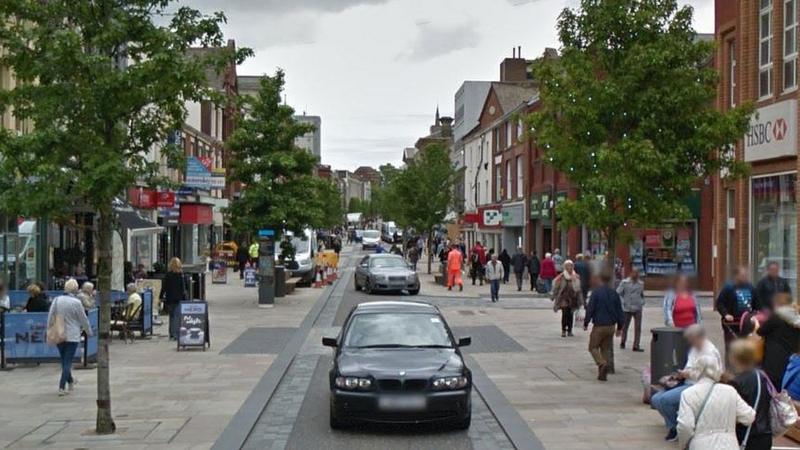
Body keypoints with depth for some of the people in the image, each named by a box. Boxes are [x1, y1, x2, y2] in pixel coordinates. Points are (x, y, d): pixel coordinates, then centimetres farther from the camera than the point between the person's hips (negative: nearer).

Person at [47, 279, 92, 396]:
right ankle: (62, 388, -7)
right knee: (67, 361, 0)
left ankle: (70, 381, 38)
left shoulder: (56, 300, -2)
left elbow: (50, 318, 2)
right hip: (72, 336, -5)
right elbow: (83, 319, -5)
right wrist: (89, 331, 10)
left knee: (64, 360, 20)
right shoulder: (76, 302, -14)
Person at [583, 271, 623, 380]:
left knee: (593, 347, 7)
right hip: (611, 326, 5)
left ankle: (603, 363, -19)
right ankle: (603, 374, 10)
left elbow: (590, 309, -12)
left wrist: (586, 322, -1)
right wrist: (619, 326, 15)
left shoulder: (596, 292, -11)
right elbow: (619, 311, 8)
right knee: (606, 349, 13)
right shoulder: (614, 293, 5)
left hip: (599, 326, -5)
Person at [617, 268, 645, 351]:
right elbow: (618, 293, -4)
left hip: (638, 309, 2)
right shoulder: (624, 282, -5)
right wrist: (623, 303, -10)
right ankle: (622, 343, 31)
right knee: (625, 326, 11)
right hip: (627, 309, -2)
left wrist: (642, 303, 9)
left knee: (638, 327, -6)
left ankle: (636, 346, -4)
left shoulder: (641, 283, 7)